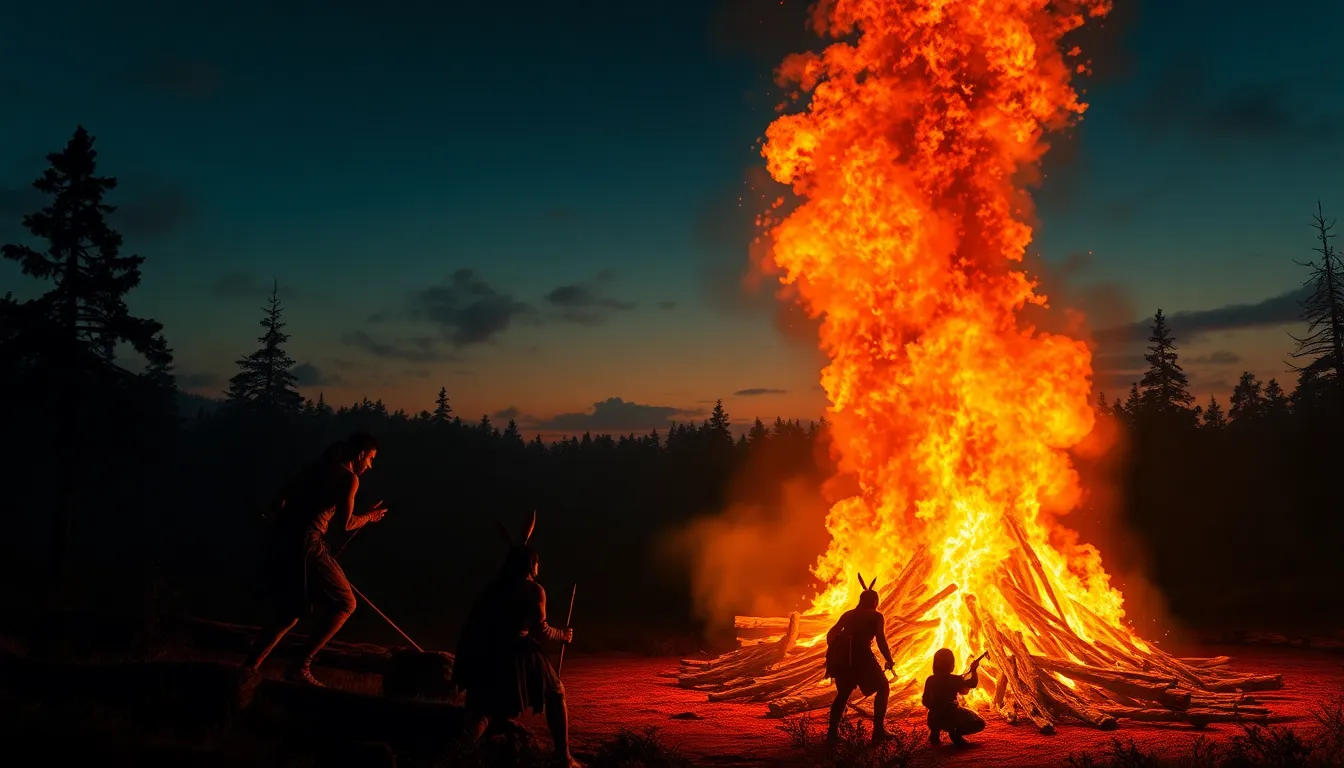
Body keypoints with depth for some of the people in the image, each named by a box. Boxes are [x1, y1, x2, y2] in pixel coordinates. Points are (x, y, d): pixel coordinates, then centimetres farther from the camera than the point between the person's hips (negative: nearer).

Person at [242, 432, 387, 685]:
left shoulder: (318, 468, 21)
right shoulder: (349, 478, -3)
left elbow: (279, 501, 19)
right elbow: (346, 524, -6)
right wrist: (369, 516, 11)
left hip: (280, 542, 8)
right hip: (306, 546, -8)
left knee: (289, 613, 21)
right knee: (344, 603, 5)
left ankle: (248, 668, 17)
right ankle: (301, 666, 1)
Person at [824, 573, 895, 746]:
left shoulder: (848, 614, 22)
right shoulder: (876, 616, 9)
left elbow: (831, 634, 18)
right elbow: (881, 641, -3)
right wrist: (889, 660, 8)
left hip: (841, 656, 5)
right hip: (861, 656, -5)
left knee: (843, 693, 21)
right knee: (883, 688, 14)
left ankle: (832, 733, 11)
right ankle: (878, 730, 5)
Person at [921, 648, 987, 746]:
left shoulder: (930, 680, -3)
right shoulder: (954, 680, -13)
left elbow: (925, 702, 5)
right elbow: (973, 684, 1)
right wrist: (974, 669, 14)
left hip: (934, 720, 4)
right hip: (951, 718, -4)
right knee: (979, 723, 14)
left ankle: (935, 734, 16)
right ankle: (956, 733, -5)